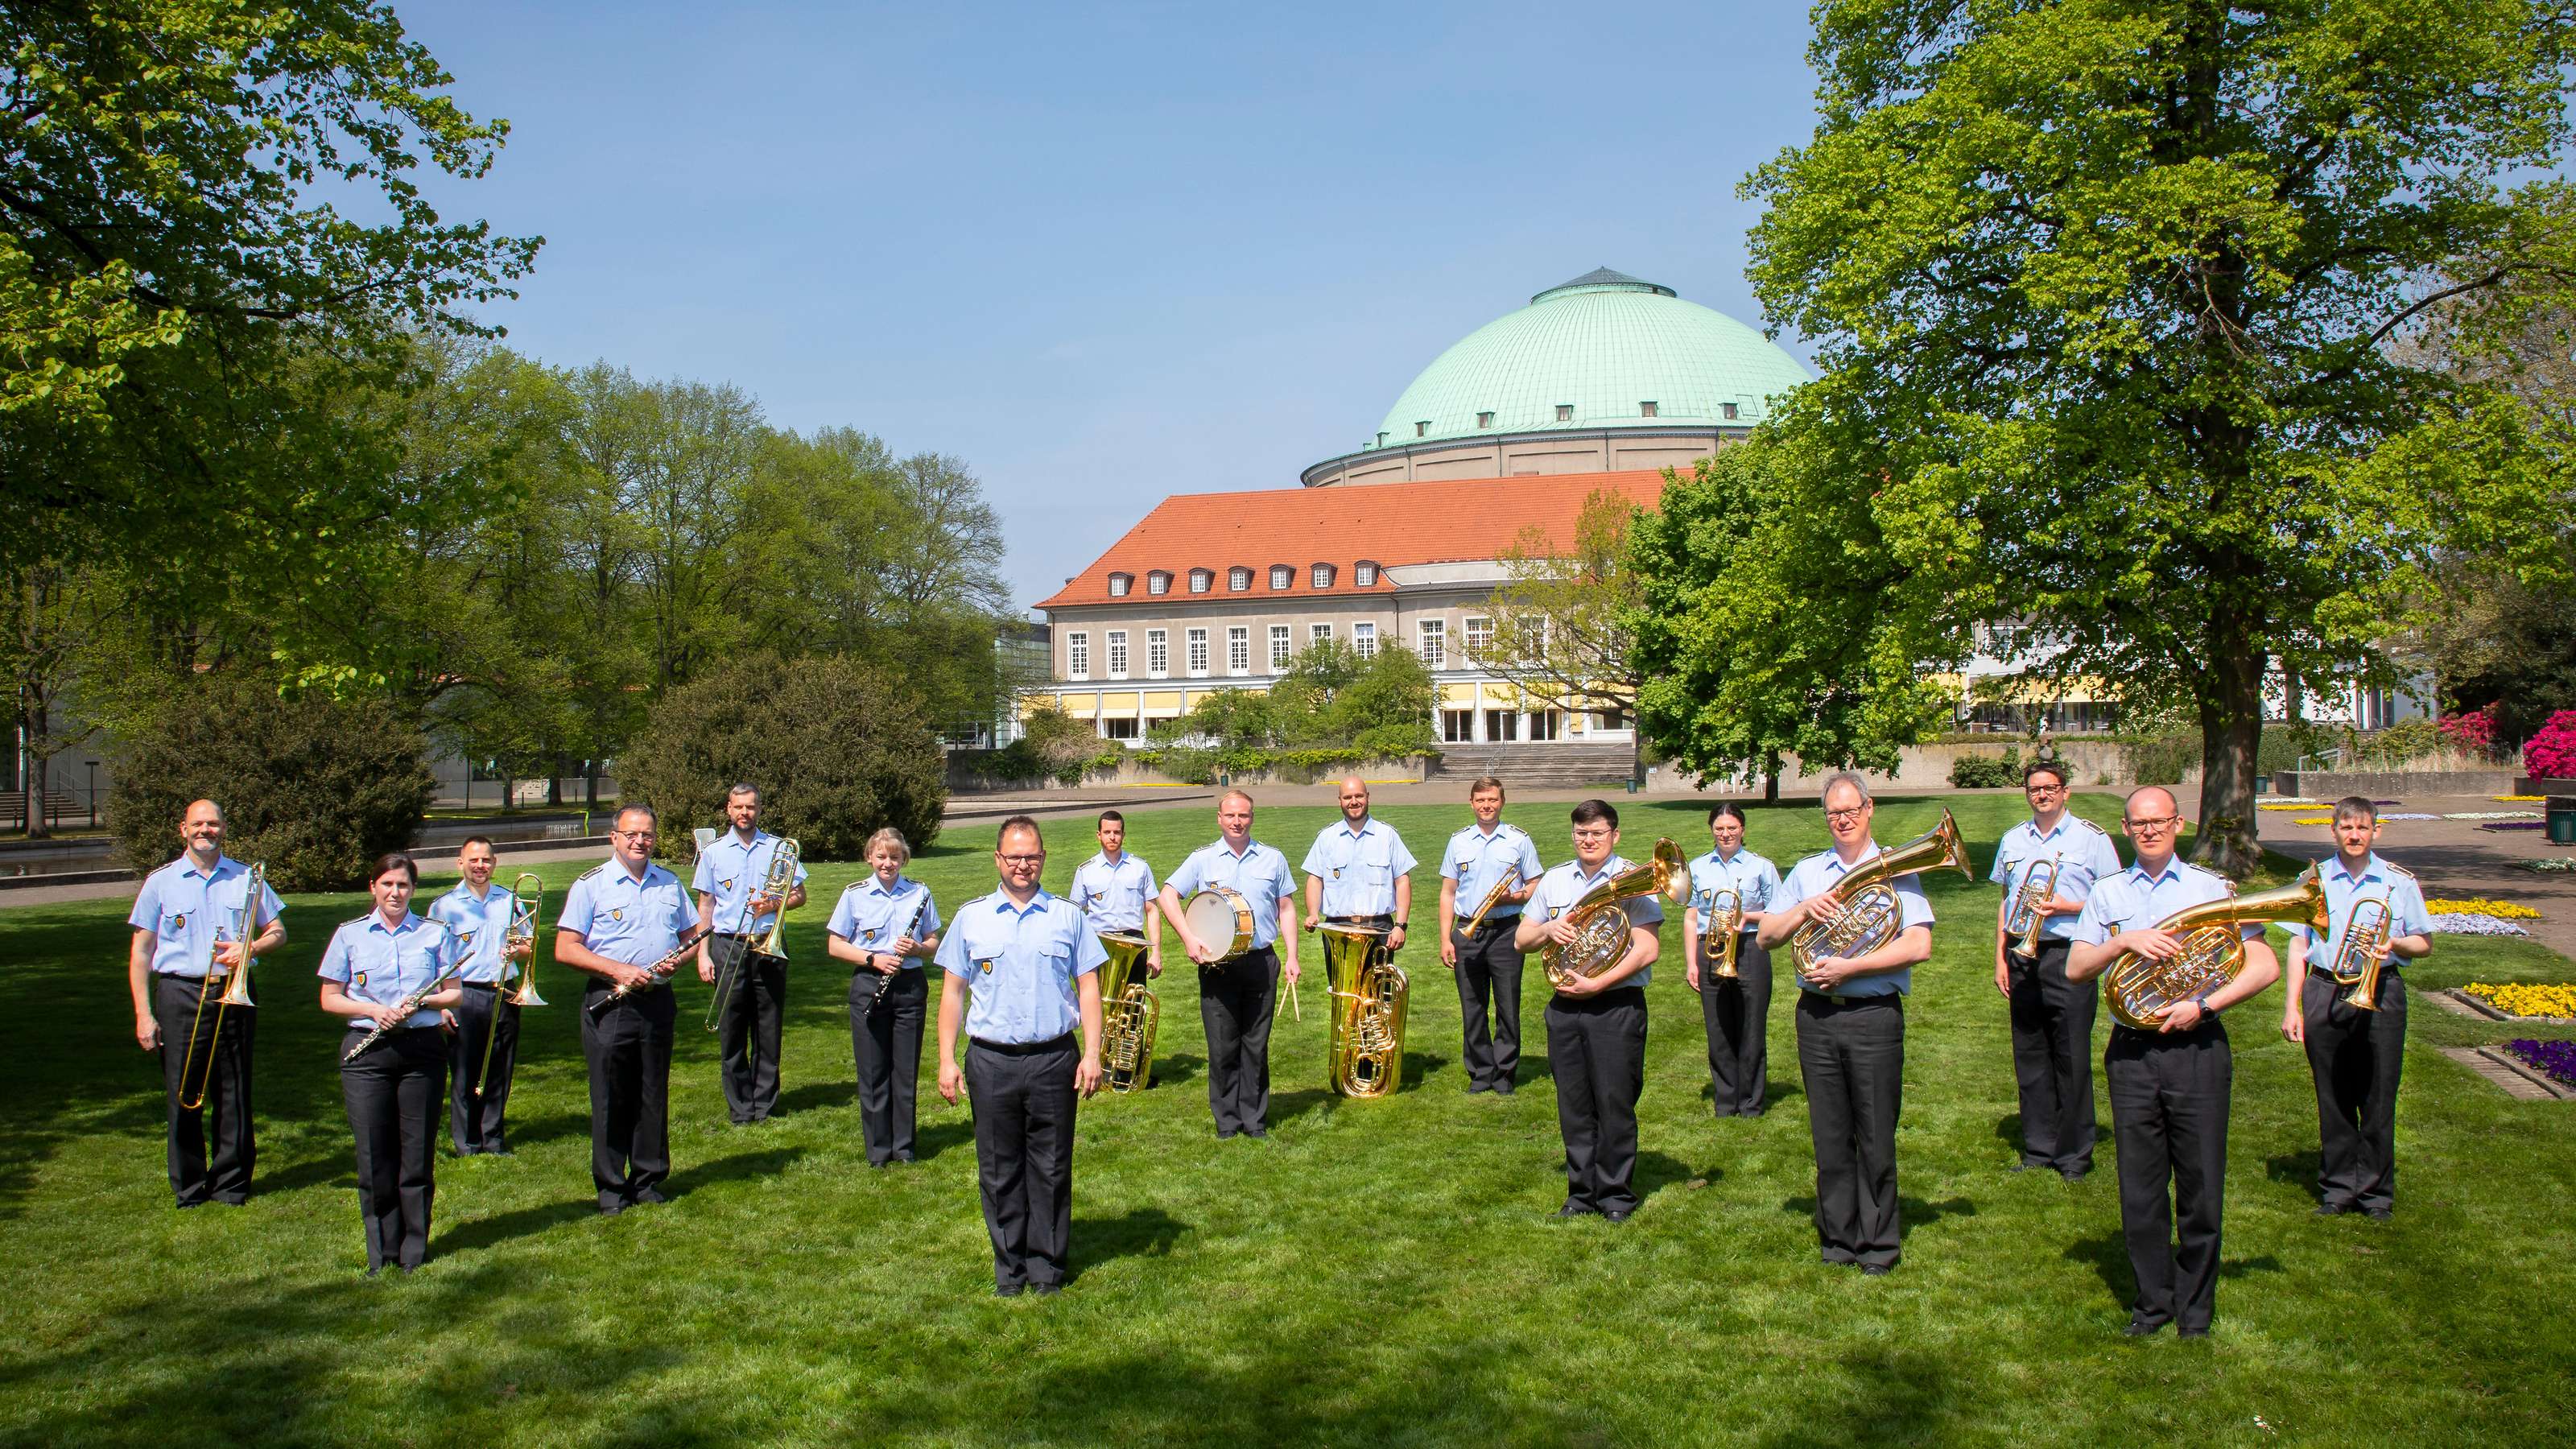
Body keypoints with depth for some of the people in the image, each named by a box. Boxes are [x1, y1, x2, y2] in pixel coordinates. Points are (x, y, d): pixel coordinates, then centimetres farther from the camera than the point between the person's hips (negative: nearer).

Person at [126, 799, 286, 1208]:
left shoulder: (246, 878, 9)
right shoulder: (161, 882, 5)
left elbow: (278, 932, 15)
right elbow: (140, 952, 4)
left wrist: (250, 948, -8)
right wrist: (143, 1014, -3)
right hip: (180, 996, -1)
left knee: (234, 1094, 4)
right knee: (183, 1095, 0)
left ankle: (232, 1182, 14)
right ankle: (189, 1187, 12)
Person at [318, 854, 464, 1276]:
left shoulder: (435, 934, 8)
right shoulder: (350, 935, 7)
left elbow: (455, 993, 9)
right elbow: (329, 999, 7)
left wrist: (424, 1000, -11)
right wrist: (373, 1009, -10)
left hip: (423, 1048, 0)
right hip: (366, 1050, 0)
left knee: (418, 1153, 2)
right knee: (374, 1155, 0)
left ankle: (415, 1250, 12)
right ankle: (382, 1253, 10)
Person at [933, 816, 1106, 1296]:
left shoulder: (1067, 917, 7)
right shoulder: (971, 918, 8)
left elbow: (1088, 987, 6)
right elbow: (953, 993, 9)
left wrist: (1092, 1053, -3)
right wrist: (947, 1059, 2)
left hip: (1054, 1059, 0)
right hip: (991, 1061, 1)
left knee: (1051, 1168, 5)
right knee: (999, 1170, 6)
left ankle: (1047, 1263, 17)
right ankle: (1010, 1265, 19)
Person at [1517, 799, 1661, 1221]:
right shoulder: (1555, 880, 12)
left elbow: (1646, 950, -13)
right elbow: (1521, 939, 15)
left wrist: (1597, 984, -18)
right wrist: (1547, 929, -7)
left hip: (1617, 1007, -4)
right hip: (1564, 1008, 4)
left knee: (1615, 1104, 0)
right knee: (1574, 1106, 8)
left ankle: (1616, 1194, 12)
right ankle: (1582, 1191, 19)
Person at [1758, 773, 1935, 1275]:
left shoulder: (1896, 870, 0)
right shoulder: (1807, 872, 13)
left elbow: (1919, 946, -12)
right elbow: (1765, 937, 11)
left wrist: (1849, 967, -16)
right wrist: (1803, 910, -7)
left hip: (1874, 1015, -3)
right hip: (1816, 1016, 3)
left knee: (1875, 1135, 2)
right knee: (1830, 1134, 8)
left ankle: (1877, 1241, 14)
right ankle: (1838, 1235, 19)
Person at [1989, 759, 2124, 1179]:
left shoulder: (2091, 837, 0)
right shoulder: (2012, 840, 14)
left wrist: (2068, 907, -15)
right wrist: (2000, 958, 12)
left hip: (2068, 958, -4)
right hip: (2022, 959, 5)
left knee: (2072, 1059, -2)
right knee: (2029, 1059, 8)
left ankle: (2075, 1154, 7)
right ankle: (2038, 1148, 17)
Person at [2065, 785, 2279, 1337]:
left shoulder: (2212, 888, 5)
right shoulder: (2107, 893, 10)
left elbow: (2265, 966, 0)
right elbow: (2075, 968, 2)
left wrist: (2203, 1005, -11)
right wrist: (2124, 941, -14)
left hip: (2197, 1047, -1)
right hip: (2132, 1050, 1)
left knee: (2201, 1187, 3)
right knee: (2140, 1189, 5)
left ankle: (2195, 1307, 17)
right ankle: (2152, 1301, 18)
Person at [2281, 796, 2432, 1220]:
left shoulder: (2399, 882, 3)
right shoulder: (2314, 881, 5)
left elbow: (2424, 944, 9)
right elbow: (2298, 946, 6)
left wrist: (2396, 944, -14)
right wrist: (2292, 1006, 2)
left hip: (2380, 993, -1)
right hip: (2325, 993, 1)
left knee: (2378, 1098, 3)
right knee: (2333, 1098, 6)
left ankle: (2376, 1191, 16)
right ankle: (2338, 1188, 18)